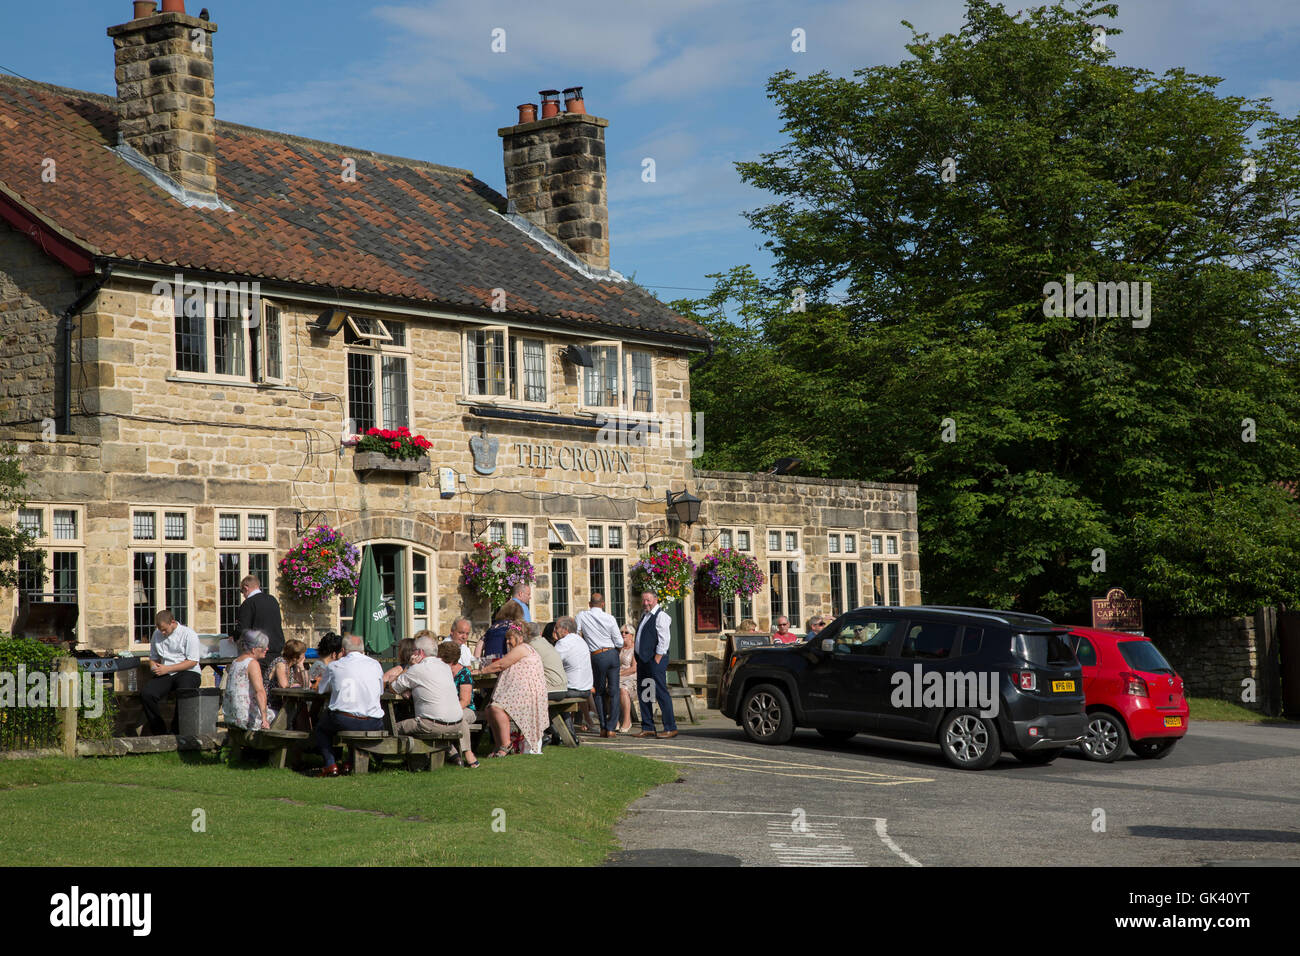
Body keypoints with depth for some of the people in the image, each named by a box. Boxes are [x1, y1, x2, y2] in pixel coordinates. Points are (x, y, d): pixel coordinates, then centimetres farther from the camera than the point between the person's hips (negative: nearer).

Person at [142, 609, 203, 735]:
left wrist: (167, 669, -14)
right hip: (165, 674, 5)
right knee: (146, 694, -23)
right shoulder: (157, 635, 14)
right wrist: (154, 667, 0)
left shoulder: (188, 634, -3)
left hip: (187, 673, -5)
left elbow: (192, 662, -9)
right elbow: (153, 657, 26)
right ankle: (159, 731, -15)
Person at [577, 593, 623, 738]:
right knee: (613, 691, 4)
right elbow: (619, 642, 0)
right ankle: (611, 728, 0)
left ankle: (603, 727, 10)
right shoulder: (609, 618, -2)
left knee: (599, 692, 13)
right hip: (612, 654, 1)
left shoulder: (582, 616, -2)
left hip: (597, 656, 0)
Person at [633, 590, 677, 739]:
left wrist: (657, 659, -18)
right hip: (643, 660, 10)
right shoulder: (645, 616, 19)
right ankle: (647, 728, 15)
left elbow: (664, 640, -16)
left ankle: (670, 728, -6)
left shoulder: (661, 616, -10)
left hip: (655, 660, -10)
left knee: (661, 693, -9)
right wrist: (639, 659, 16)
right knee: (642, 693, 10)